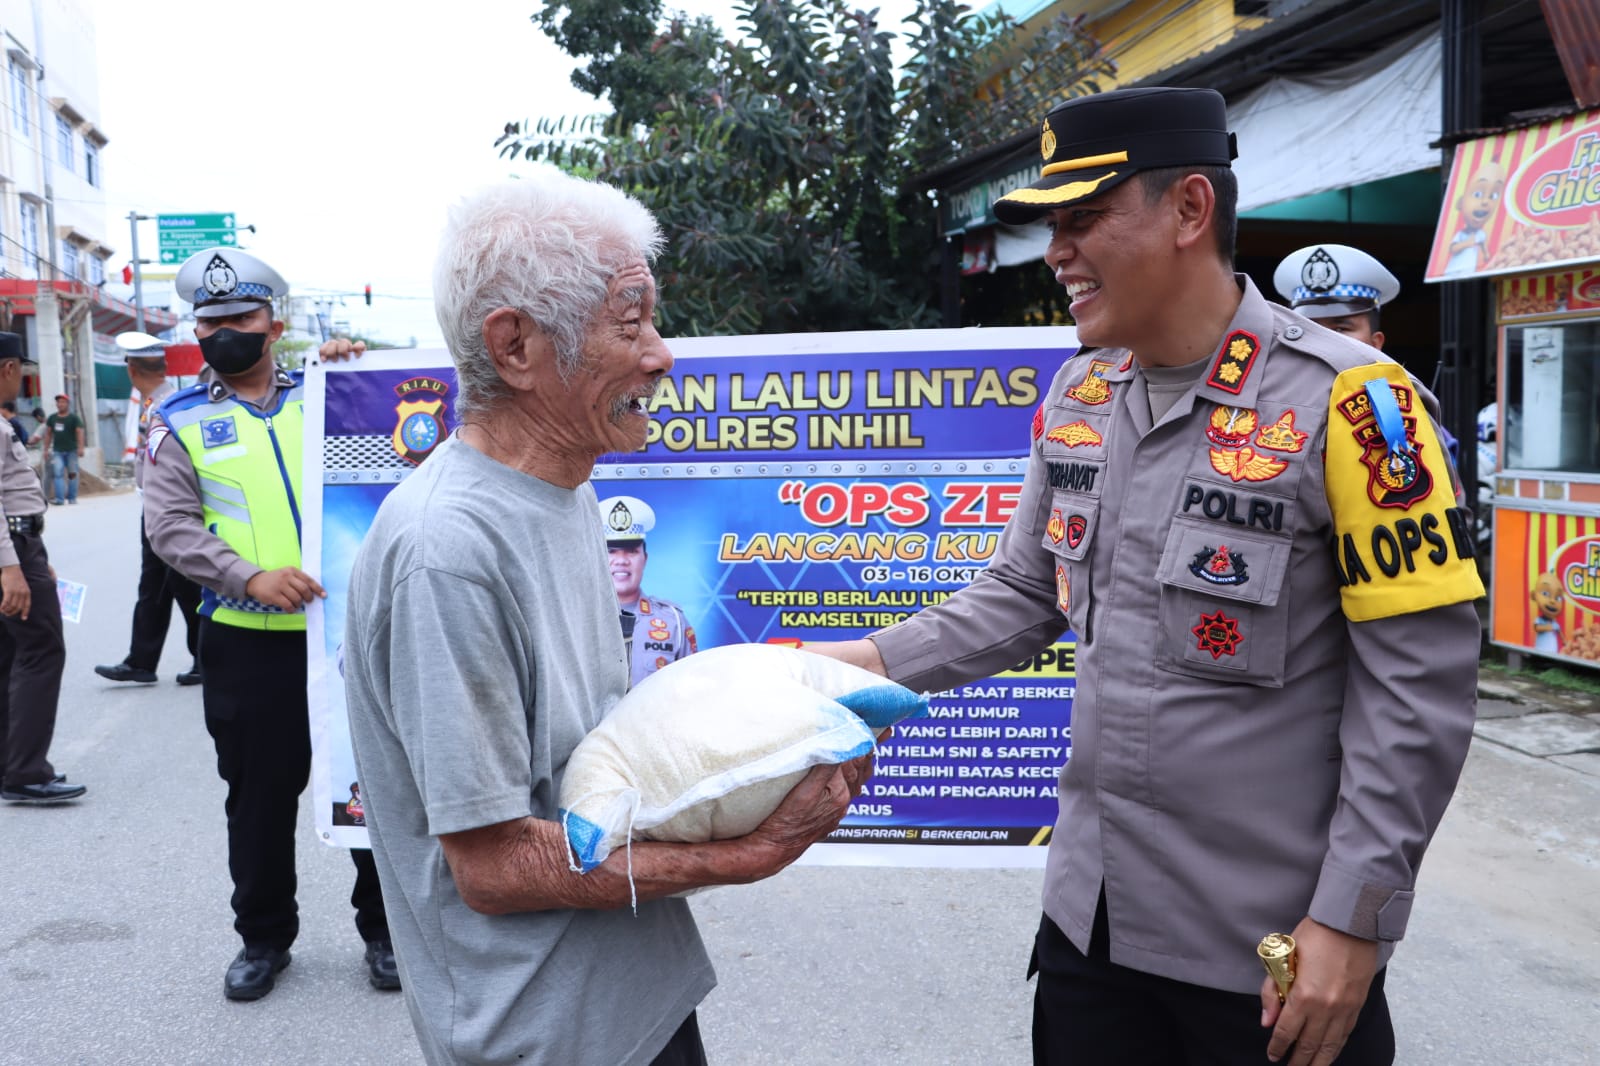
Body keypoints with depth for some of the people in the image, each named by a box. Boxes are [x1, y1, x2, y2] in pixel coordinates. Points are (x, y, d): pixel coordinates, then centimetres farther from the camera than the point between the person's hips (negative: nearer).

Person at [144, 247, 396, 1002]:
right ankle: (263, 936, 30)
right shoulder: (181, 422, 5)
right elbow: (169, 527, -5)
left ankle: (385, 927, 27)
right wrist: (251, 579, -21)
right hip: (245, 643, 0)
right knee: (259, 796, 12)